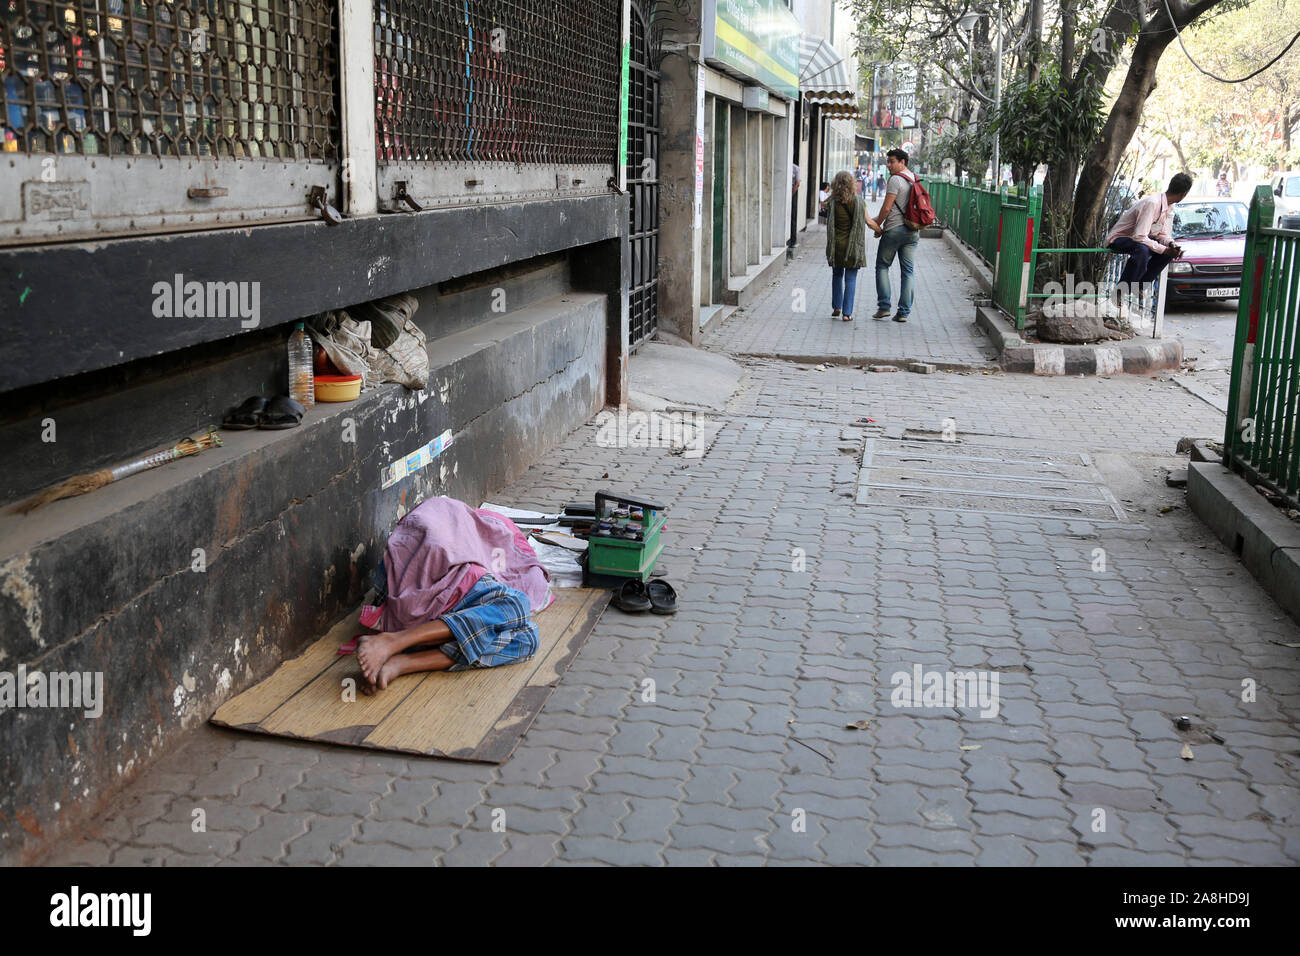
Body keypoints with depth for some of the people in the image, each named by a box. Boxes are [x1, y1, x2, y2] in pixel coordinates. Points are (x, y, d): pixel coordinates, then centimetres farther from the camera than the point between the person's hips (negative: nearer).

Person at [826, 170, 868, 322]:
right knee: (850, 278, 4)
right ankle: (847, 313, 0)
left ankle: (836, 308, 17)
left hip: (836, 245, 1)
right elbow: (868, 221, -3)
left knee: (837, 275, 20)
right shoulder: (859, 201, -7)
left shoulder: (832, 202, -7)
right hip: (854, 245, -1)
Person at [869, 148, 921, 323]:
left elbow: (887, 207, -15)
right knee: (908, 271, 5)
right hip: (912, 231, 7)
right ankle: (904, 312, 4)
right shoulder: (915, 180, 14)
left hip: (894, 230, -7)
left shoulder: (896, 179, -11)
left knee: (882, 266, 7)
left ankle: (884, 306, 0)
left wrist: (877, 226, 0)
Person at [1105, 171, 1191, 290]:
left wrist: (1172, 244, -12)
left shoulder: (1168, 206, 3)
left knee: (1171, 250, 2)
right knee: (1142, 249, -38)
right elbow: (1139, 237, -33)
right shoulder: (1152, 203, -28)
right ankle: (1122, 289, -31)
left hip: (1136, 239, 10)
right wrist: (1165, 250, -29)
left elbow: (1162, 234, 10)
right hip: (1118, 239, -10)